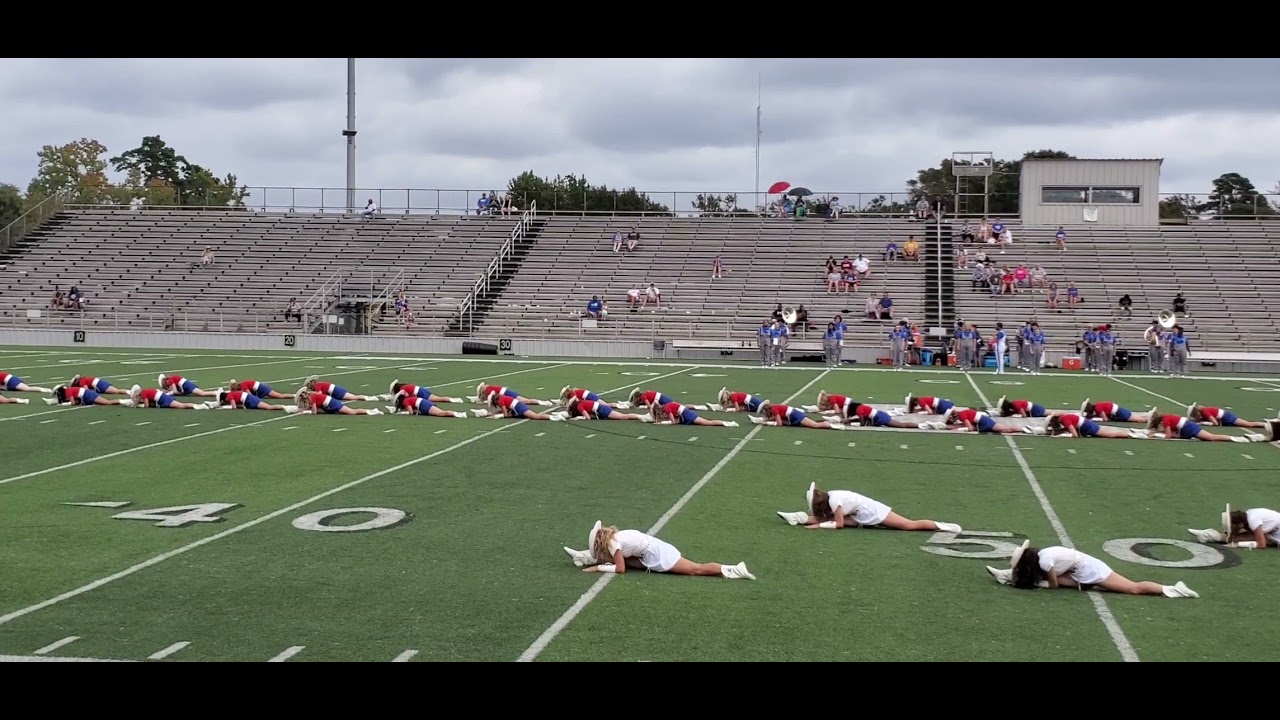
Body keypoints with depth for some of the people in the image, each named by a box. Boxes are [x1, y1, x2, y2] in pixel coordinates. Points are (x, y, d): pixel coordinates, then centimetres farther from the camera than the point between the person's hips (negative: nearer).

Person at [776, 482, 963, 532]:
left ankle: (942, 526, -7)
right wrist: (806, 518, 2)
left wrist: (819, 525, -14)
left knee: (910, 525, -6)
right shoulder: (829, 497, 10)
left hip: (871, 513, -11)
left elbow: (838, 524, -15)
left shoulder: (833, 501, -21)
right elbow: (823, 517, 17)